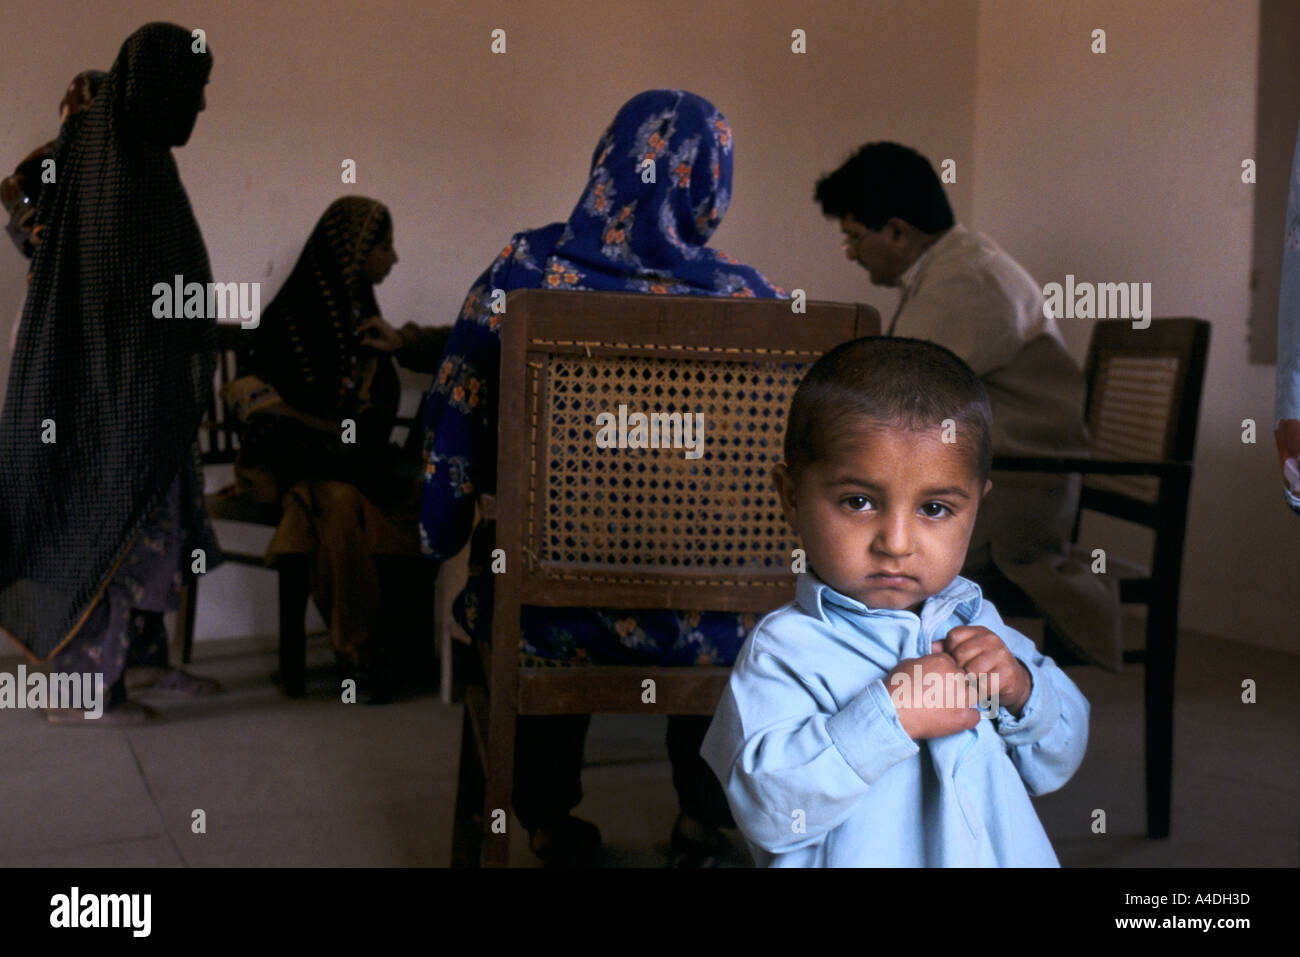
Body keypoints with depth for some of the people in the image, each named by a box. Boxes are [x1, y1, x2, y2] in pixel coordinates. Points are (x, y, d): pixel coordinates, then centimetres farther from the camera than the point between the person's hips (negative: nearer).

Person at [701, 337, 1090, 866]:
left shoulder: (976, 622, -2)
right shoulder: (784, 649, -19)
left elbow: (1056, 766, 4)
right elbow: (769, 811, -29)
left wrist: (1020, 689, -15)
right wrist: (891, 716, -31)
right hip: (852, 860, -4)